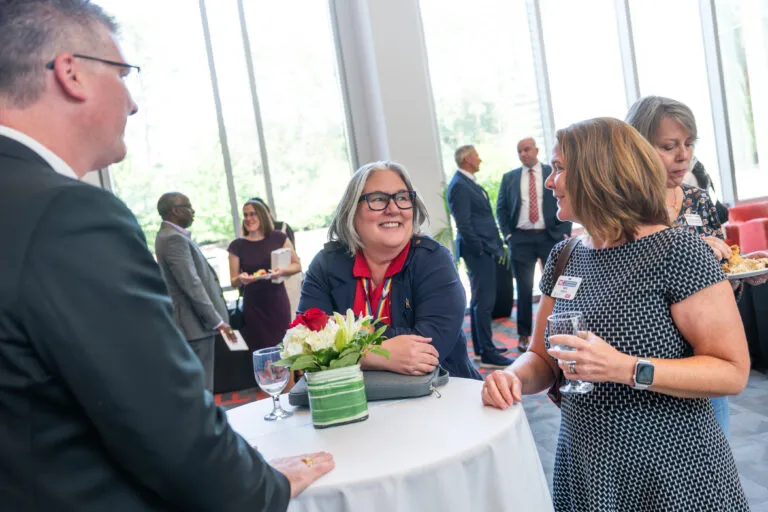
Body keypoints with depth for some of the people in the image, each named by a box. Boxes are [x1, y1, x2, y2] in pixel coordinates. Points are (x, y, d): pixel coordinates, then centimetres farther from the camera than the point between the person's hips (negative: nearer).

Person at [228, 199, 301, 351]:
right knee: (260, 349, -2)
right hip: (253, 306, 0)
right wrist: (241, 279, -17)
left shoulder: (278, 238, 2)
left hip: (278, 302, 0)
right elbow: (234, 282, 6)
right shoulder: (237, 246, 2)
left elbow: (297, 265, 6)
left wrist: (282, 270, -14)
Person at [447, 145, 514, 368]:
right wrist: (480, 249, -17)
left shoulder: (469, 183, 17)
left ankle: (481, 347, 25)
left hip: (484, 249, 11)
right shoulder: (459, 186, -14)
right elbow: (463, 224, -19)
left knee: (479, 299, 15)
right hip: (478, 250, -11)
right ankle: (487, 354, -4)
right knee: (484, 301, -8)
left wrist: (495, 245, 17)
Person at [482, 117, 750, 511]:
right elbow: (542, 358, 7)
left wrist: (627, 369, -29)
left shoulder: (678, 252, -16)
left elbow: (733, 372, -17)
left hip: (674, 475, -5)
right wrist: (513, 377, -14)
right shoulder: (563, 258, 2)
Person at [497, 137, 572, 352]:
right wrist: (508, 234, -1)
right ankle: (524, 335, 13)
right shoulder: (509, 178, 9)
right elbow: (501, 208, 9)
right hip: (521, 239, 1)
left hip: (551, 236, -1)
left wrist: (564, 232, -4)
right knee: (524, 289, 4)